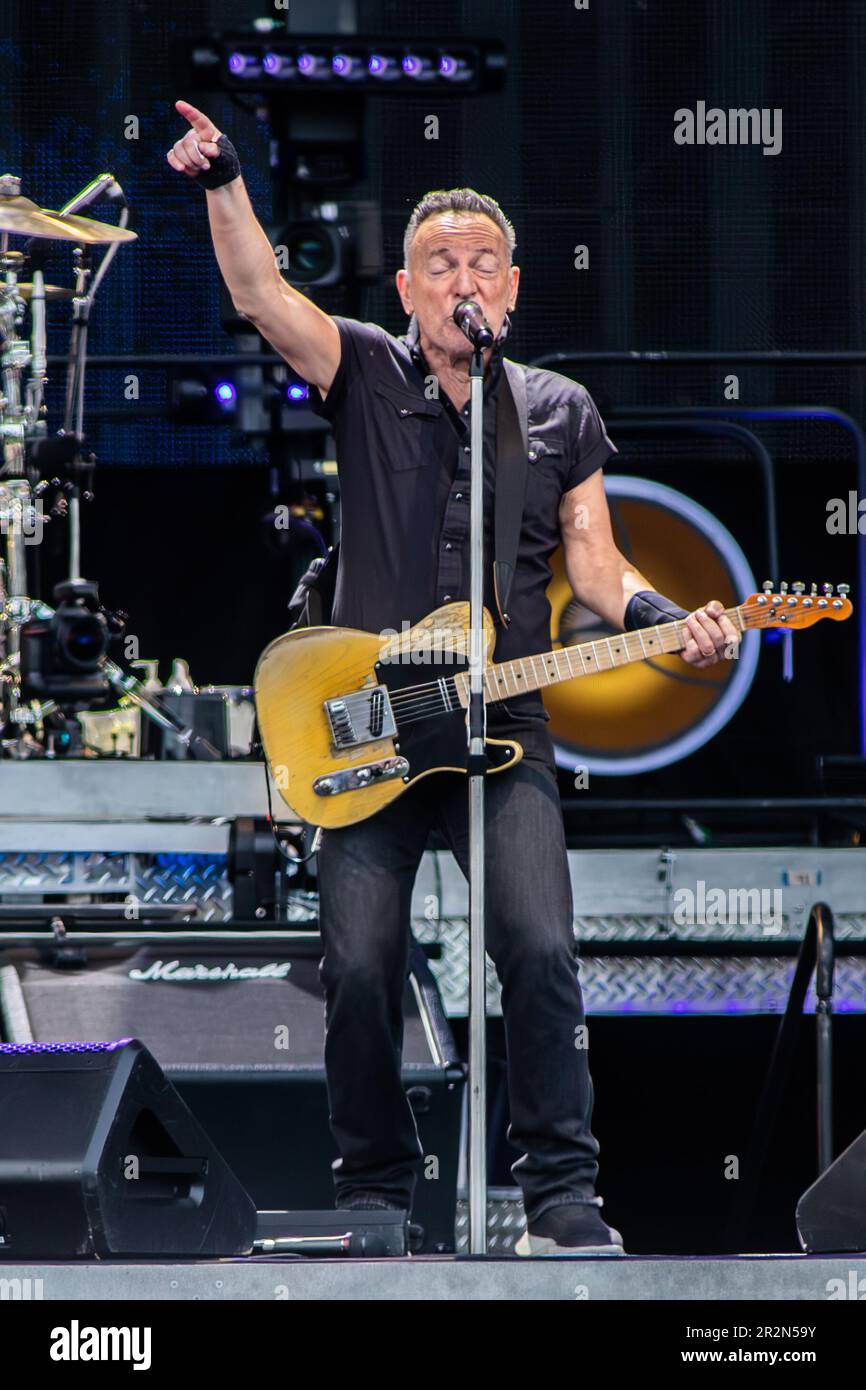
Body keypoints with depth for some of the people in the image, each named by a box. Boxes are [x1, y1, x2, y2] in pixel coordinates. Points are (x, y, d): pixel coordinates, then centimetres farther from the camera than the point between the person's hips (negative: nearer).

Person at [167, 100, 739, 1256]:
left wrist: (662, 620, -9)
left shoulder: (561, 413, 13)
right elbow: (260, 296, -8)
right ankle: (377, 1190, 11)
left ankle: (562, 1197, -10)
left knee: (541, 951, -16)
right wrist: (222, 184, -24)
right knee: (359, 968, -6)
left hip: (503, 726, 1)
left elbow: (594, 562, 11)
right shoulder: (365, 377, 7)